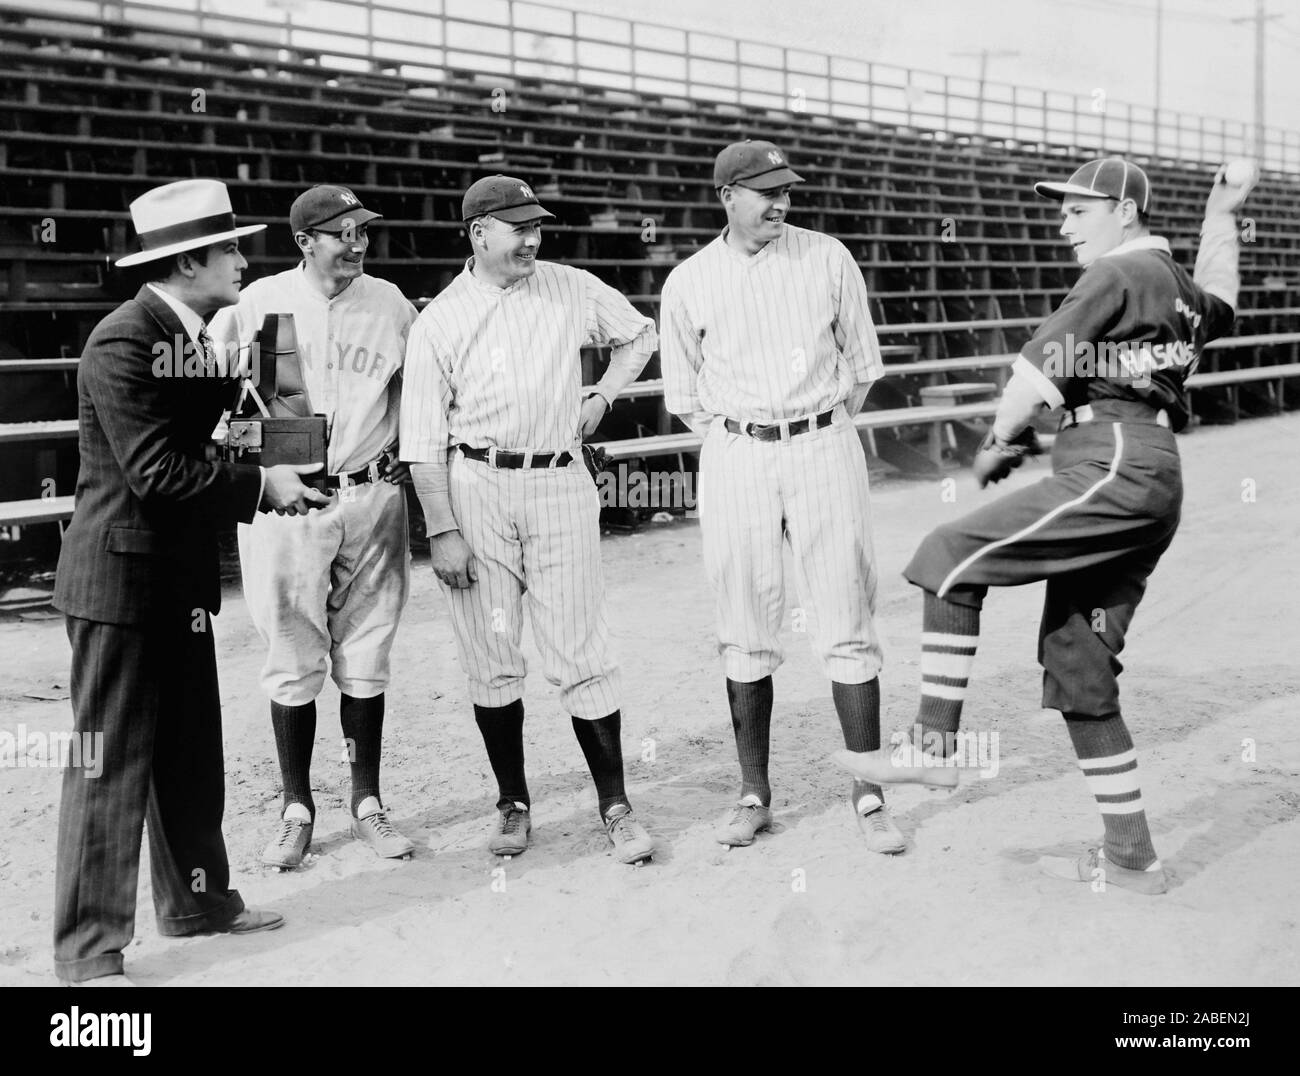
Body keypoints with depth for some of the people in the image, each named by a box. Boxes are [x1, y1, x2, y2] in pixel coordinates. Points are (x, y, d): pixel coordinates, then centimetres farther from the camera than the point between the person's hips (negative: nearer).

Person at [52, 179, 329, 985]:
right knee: (113, 760, -3)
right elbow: (158, 471, -23)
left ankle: (197, 898, 32)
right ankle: (90, 947, 6)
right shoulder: (123, 342, -19)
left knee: (192, 751, 17)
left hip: (181, 574, 9)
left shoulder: (195, 337, 10)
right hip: (123, 576, -9)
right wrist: (263, 485, -16)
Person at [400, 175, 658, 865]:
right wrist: (441, 531, -8)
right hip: (474, 486, 0)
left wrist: (601, 397, 11)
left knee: (581, 655, -3)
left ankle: (614, 805, 6)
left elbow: (638, 335, 25)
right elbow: (423, 440, -2)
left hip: (559, 484, 0)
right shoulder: (438, 321, 0)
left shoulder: (574, 291, 7)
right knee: (490, 659, 4)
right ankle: (513, 802, 18)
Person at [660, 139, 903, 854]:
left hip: (825, 450, 0)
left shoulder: (828, 259, 5)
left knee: (846, 627, -3)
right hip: (736, 458, 0)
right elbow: (683, 394, 12)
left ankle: (868, 795, 4)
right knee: (745, 635, 4)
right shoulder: (688, 283, 4)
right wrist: (739, 444, 6)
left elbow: (862, 361, 13)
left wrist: (821, 432, 10)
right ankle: (754, 795, 14)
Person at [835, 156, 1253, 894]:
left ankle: (935, 745, -15)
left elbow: (1041, 367, -12)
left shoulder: (1118, 276, -4)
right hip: (1150, 486, 10)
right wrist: (1221, 220, 55)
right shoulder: (1179, 286, 24)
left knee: (953, 556, -13)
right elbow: (1218, 306, 49)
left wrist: (1001, 440, 1)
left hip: (1116, 470, -10)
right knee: (1077, 666, 9)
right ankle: (1131, 856, 13)